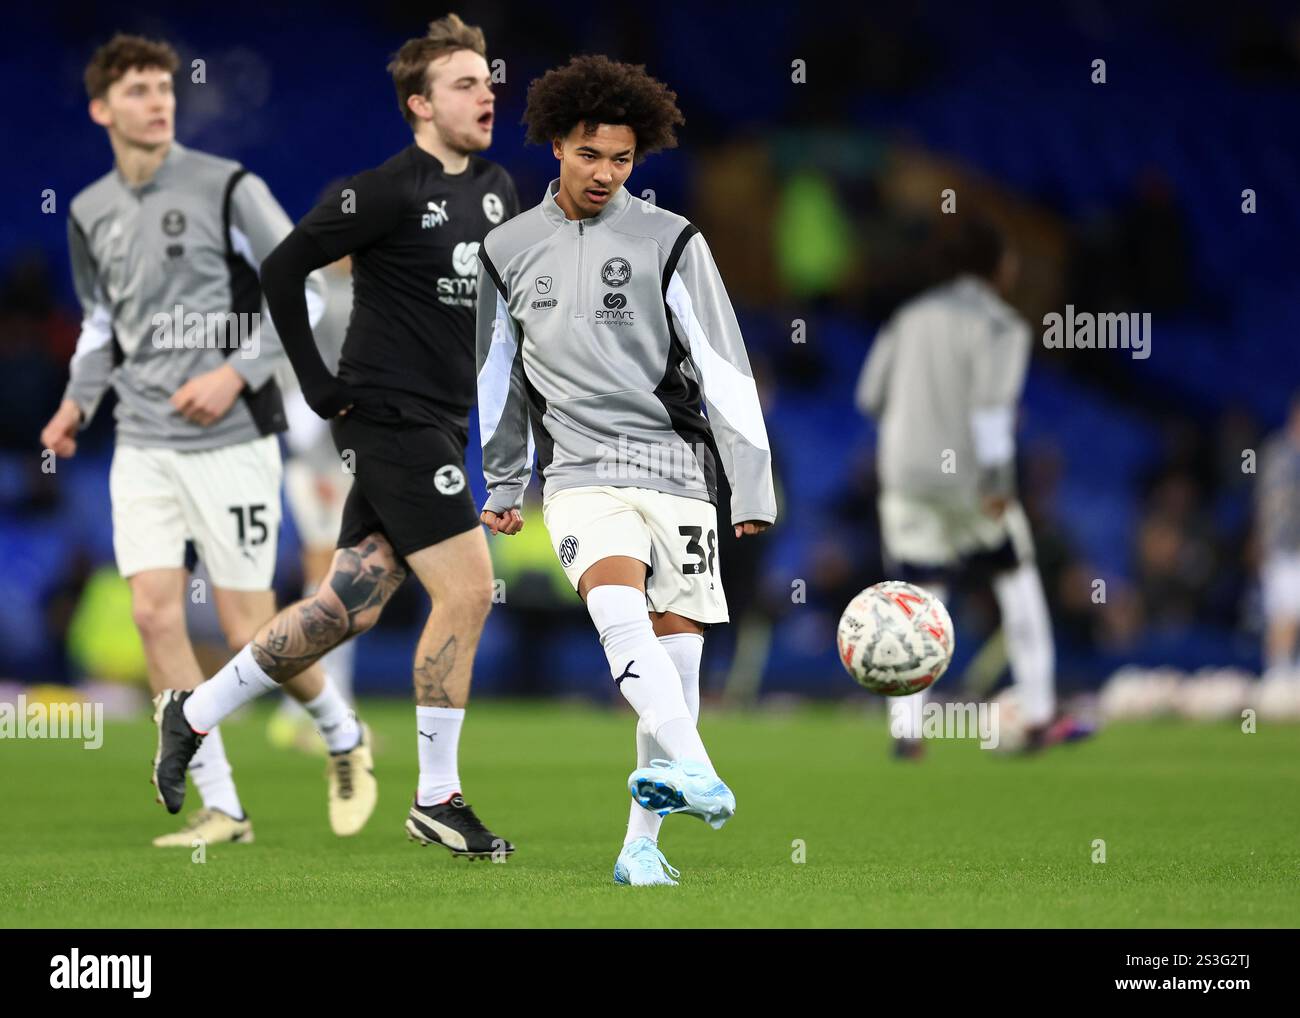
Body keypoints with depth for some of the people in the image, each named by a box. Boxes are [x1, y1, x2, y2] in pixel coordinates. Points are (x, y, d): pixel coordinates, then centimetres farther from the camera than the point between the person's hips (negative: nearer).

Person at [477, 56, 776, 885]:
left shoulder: (670, 243, 1)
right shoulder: (510, 250, 9)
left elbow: (724, 370, 0)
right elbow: (501, 375, 21)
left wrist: (753, 490, -3)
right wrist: (502, 487, 25)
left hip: (678, 473, 0)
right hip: (582, 474, 0)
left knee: (677, 654, -2)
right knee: (620, 611, -28)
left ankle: (644, 841, 9)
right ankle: (695, 772, -45)